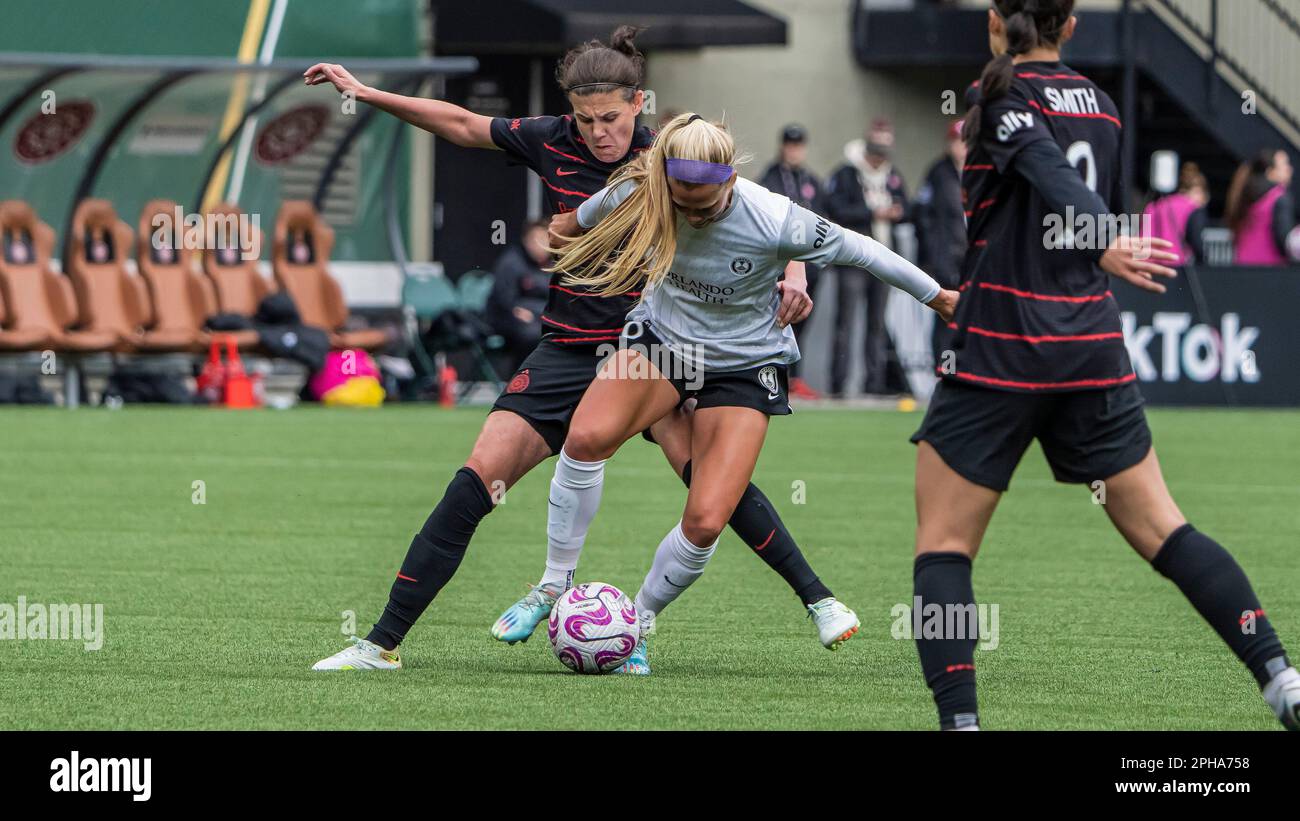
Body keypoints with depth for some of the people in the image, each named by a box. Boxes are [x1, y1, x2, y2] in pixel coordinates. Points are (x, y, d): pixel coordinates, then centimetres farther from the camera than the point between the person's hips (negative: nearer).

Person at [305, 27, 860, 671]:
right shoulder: (552, 142, -2)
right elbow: (461, 125, 12)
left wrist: (791, 275, -27)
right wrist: (364, 93, 10)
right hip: (567, 348, 3)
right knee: (473, 484, -8)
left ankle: (817, 599, -9)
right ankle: (382, 643, -4)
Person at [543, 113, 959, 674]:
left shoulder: (775, 222, -29)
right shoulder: (640, 194, -21)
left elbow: (859, 251, -14)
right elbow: (600, 210, 4)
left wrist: (941, 299, -2)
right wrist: (571, 226, 27)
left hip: (744, 365, -2)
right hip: (660, 337, 2)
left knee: (705, 523, -16)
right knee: (587, 437, -29)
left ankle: (638, 621, 11)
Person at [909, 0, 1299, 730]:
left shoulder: (1004, 95, -7)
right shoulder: (1101, 105, 11)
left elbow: (1052, 177, -26)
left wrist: (1104, 247, -42)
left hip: (1001, 353, -5)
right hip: (1092, 349, 5)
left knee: (943, 546, 2)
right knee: (1161, 529, 8)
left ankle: (959, 717, -12)